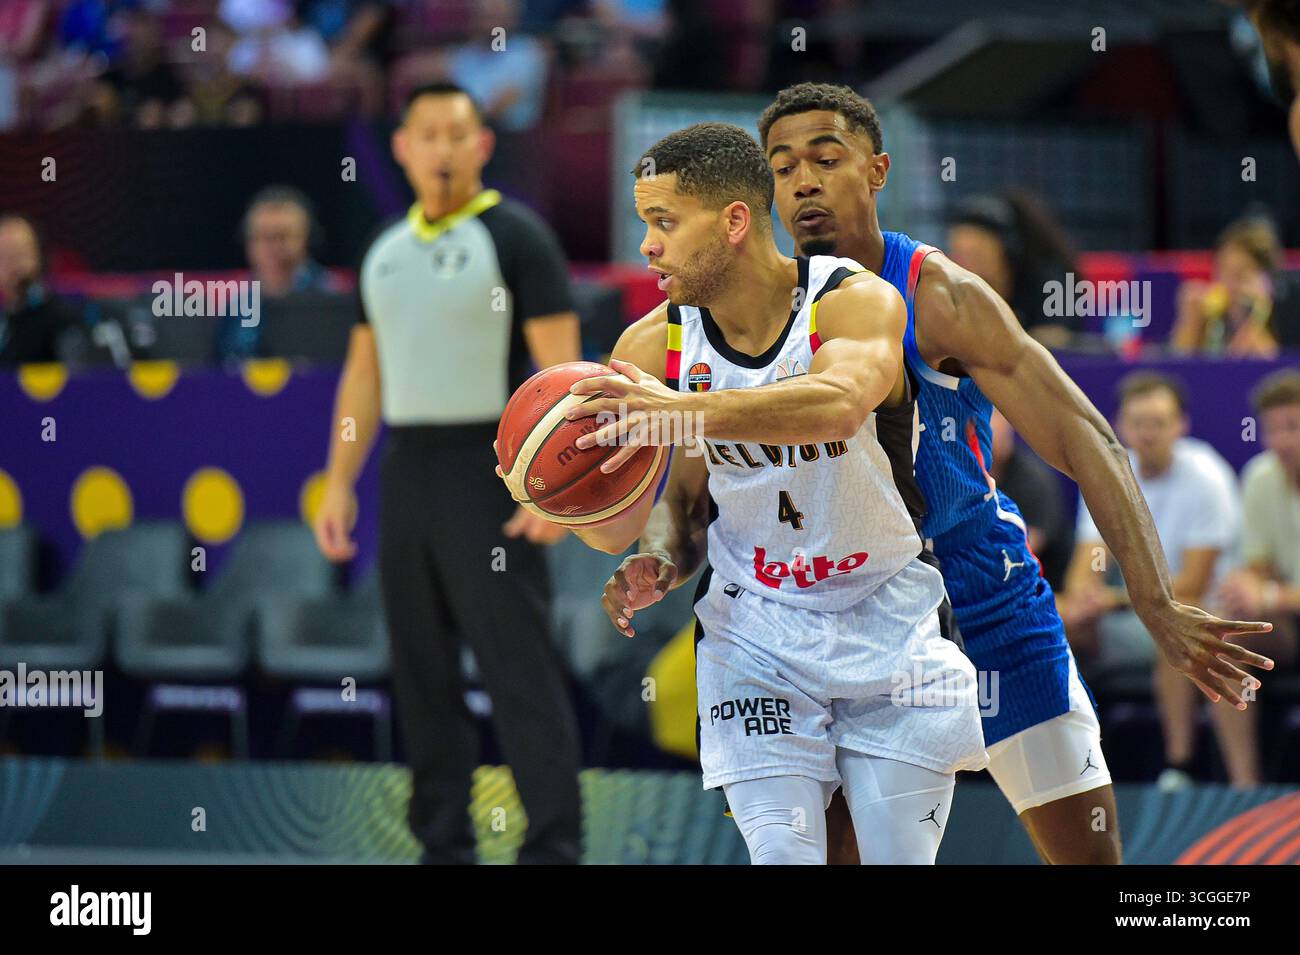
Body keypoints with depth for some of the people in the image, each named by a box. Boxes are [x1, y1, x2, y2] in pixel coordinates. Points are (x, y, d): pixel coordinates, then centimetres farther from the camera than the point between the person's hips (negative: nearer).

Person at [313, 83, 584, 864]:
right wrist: (340, 483, 13)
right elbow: (365, 374, 20)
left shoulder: (516, 235, -5)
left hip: (490, 471, -7)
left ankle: (553, 845, -10)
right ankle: (444, 844, 15)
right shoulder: (387, 251, 14)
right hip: (407, 471, 7)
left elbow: (560, 364, -10)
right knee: (423, 670, 8)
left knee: (519, 666, -10)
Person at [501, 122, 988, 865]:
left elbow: (839, 405, -42)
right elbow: (620, 527, -1)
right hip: (757, 631, 2)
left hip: (888, 629, -2)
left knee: (901, 857, -1)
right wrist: (662, 567, -26)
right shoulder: (656, 345, -7)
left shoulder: (856, 302, -18)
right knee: (782, 853, -11)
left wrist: (686, 411, -55)